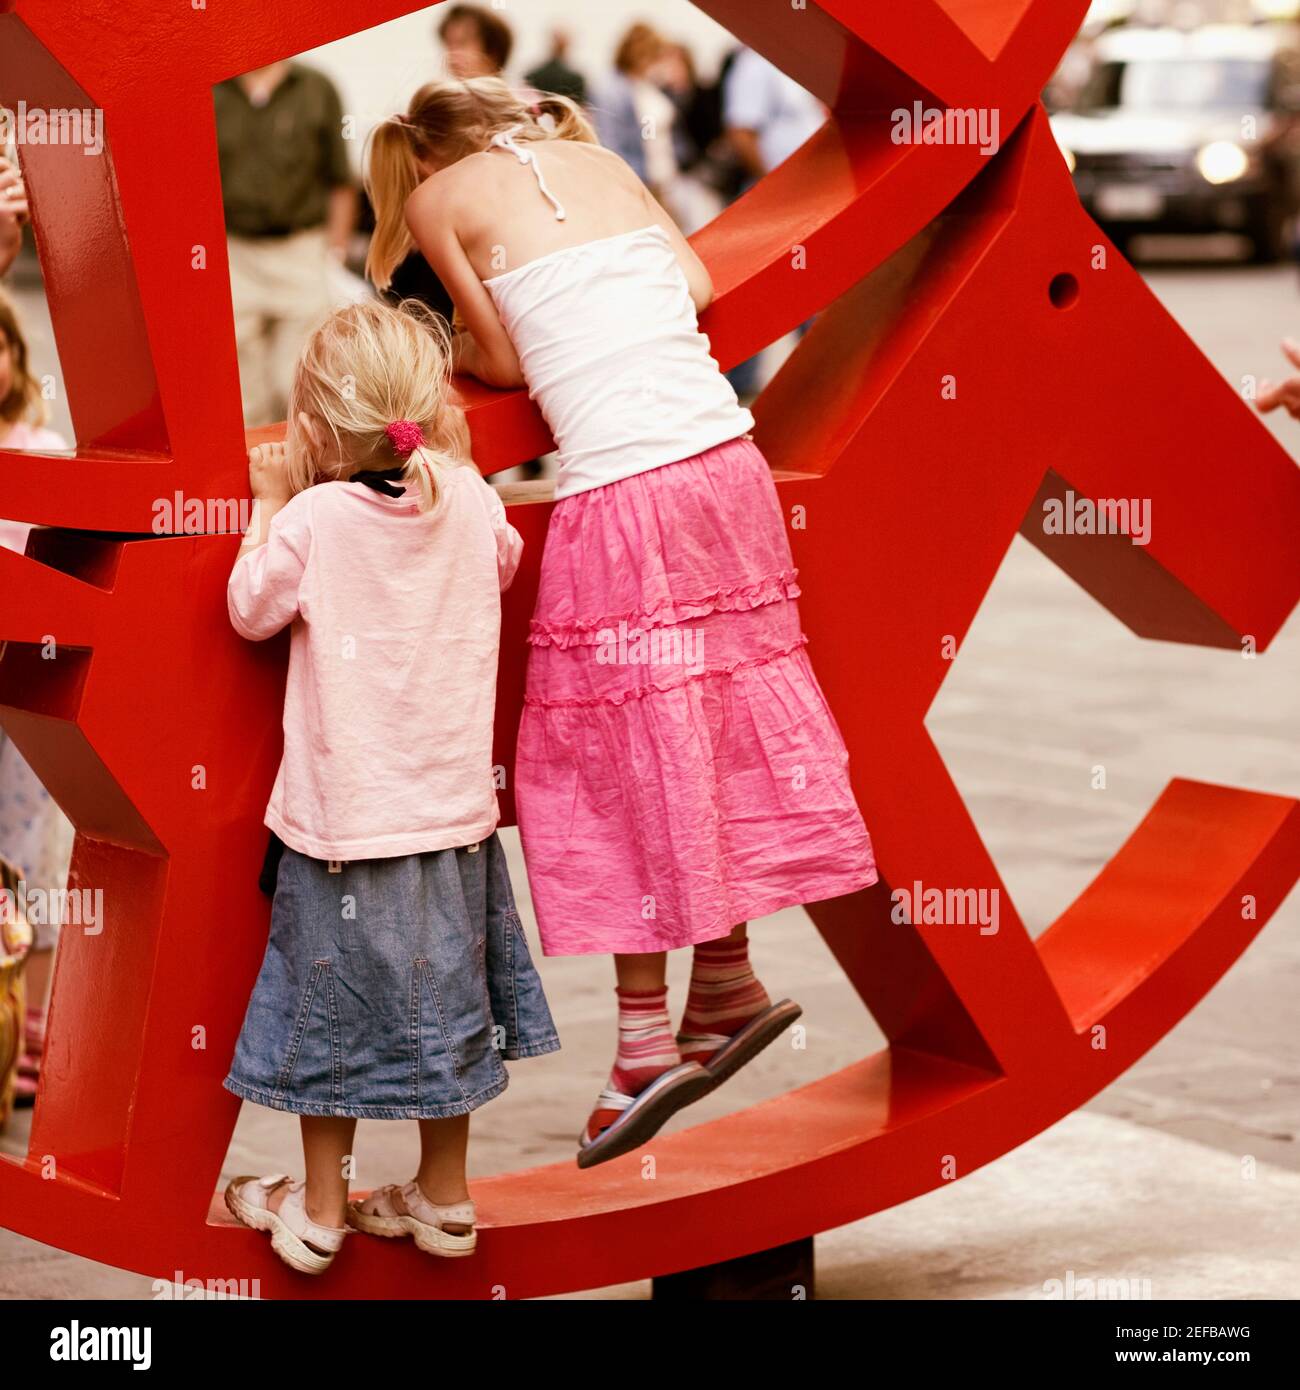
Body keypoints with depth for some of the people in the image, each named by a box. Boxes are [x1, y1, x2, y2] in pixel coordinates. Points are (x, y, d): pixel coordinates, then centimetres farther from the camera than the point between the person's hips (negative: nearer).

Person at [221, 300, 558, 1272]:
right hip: (451, 808, 4)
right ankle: (444, 1200, 25)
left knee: (333, 1010, 9)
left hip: (342, 817, -3)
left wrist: (268, 505, 9)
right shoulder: (470, 501, -6)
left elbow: (252, 611, 0)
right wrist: (458, 464, 18)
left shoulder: (314, 518, -16)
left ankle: (321, 1210, 20)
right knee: (440, 1000, 16)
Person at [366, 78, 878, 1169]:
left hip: (618, 495, -5)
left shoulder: (438, 193, 4)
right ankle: (727, 982, 27)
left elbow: (506, 362, 6)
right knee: (715, 731, 17)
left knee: (619, 762, 4)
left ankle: (646, 1040, 8)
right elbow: (696, 283, 15)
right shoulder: (596, 158, 17)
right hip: (728, 465, 6)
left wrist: (443, 357, 26)